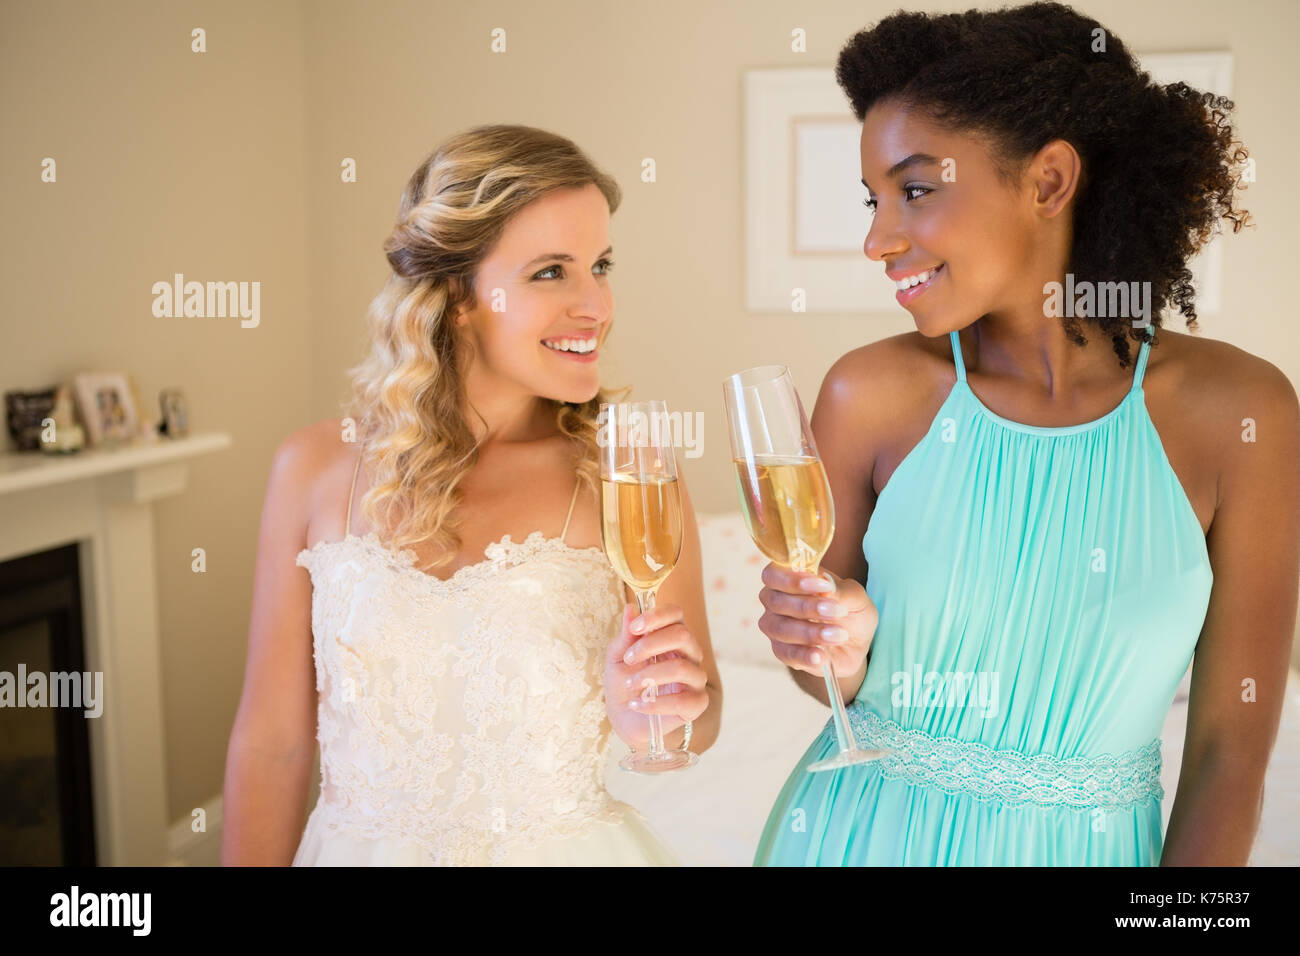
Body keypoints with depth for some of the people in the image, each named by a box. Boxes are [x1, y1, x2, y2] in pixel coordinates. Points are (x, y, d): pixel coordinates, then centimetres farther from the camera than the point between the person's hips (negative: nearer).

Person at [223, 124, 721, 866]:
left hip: (564, 844, -1)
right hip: (357, 843, 1)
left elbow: (697, 719, -4)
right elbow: (273, 741, -4)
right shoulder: (316, 470, -10)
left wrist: (655, 718, -24)